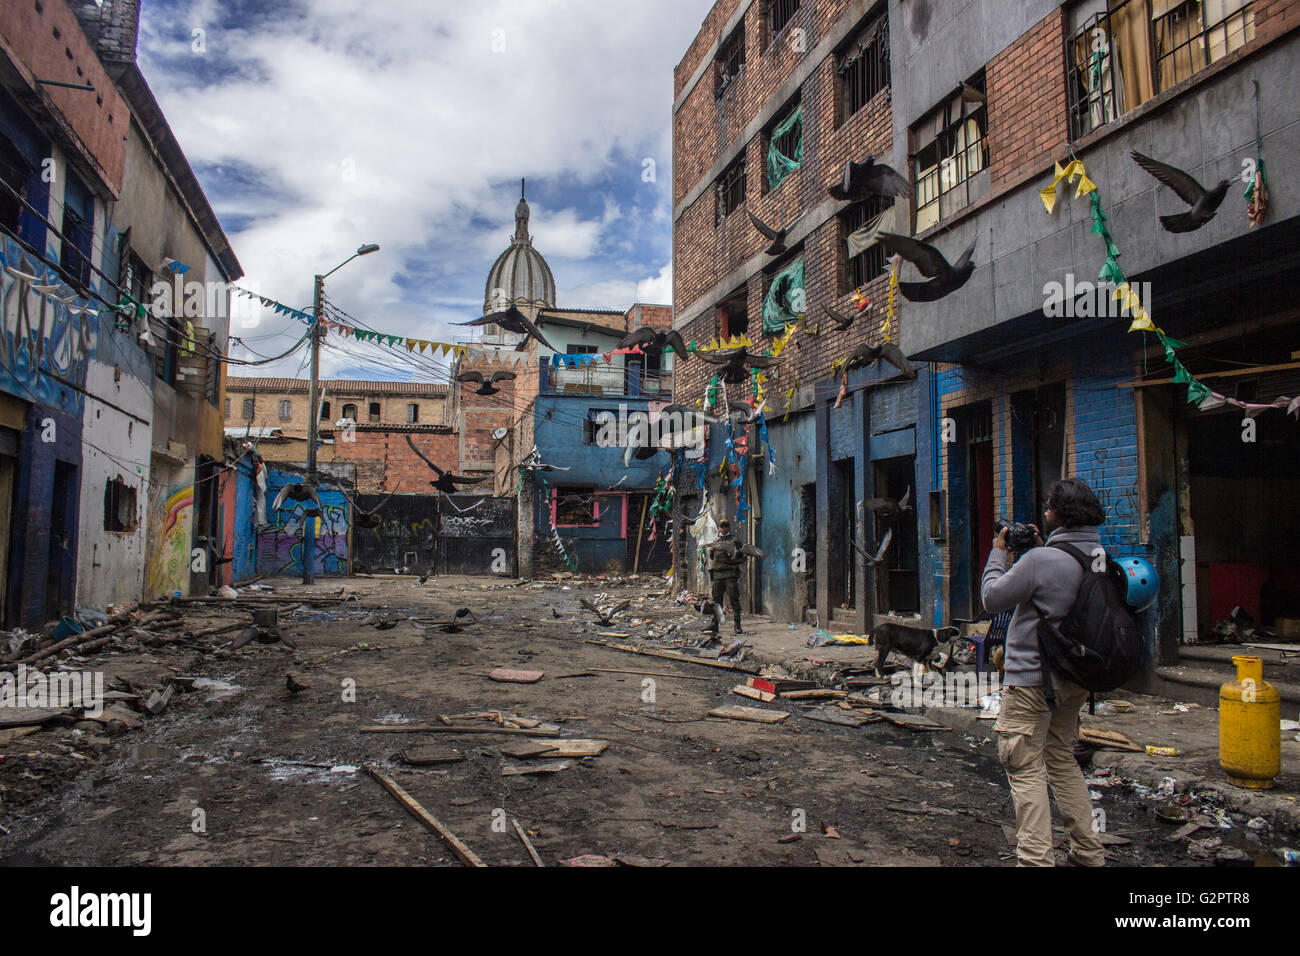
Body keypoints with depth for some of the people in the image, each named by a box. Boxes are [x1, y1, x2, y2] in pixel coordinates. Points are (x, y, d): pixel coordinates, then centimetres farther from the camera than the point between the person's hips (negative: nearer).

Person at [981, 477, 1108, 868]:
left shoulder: (1040, 560, -22)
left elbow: (992, 598, -11)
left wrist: (998, 553, 2)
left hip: (1032, 679, -8)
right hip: (1073, 678, 9)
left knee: (1026, 770, -1)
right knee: (1062, 760, 22)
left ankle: (1036, 859, -2)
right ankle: (1088, 853, 28)